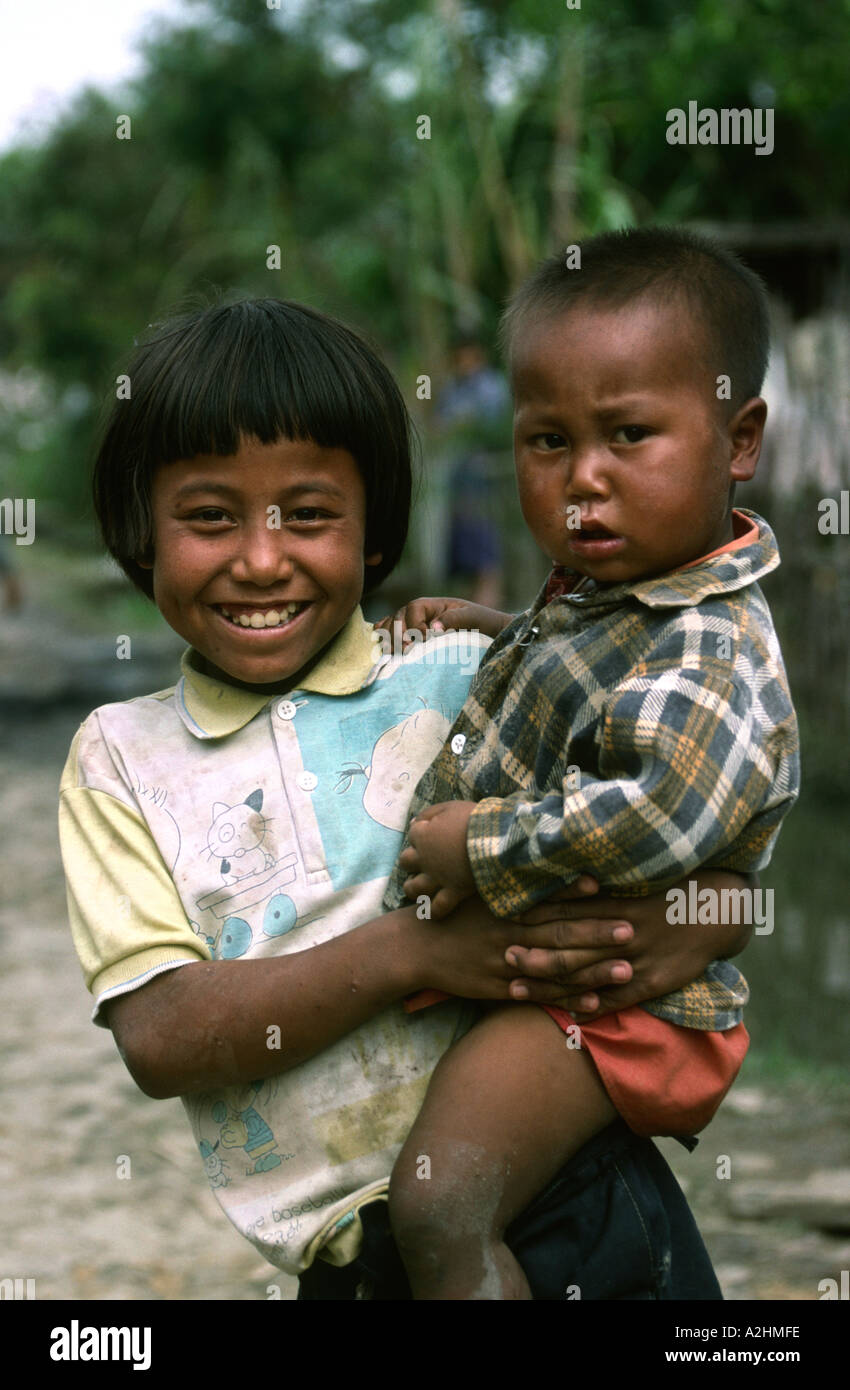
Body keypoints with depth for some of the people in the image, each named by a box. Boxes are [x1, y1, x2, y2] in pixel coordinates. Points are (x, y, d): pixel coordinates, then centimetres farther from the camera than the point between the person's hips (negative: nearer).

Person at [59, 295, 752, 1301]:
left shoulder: (470, 679, 6)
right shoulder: (123, 758, 8)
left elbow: (725, 861, 7)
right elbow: (158, 1038, -4)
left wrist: (692, 927, -16)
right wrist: (411, 952, -16)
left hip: (580, 1212, -1)